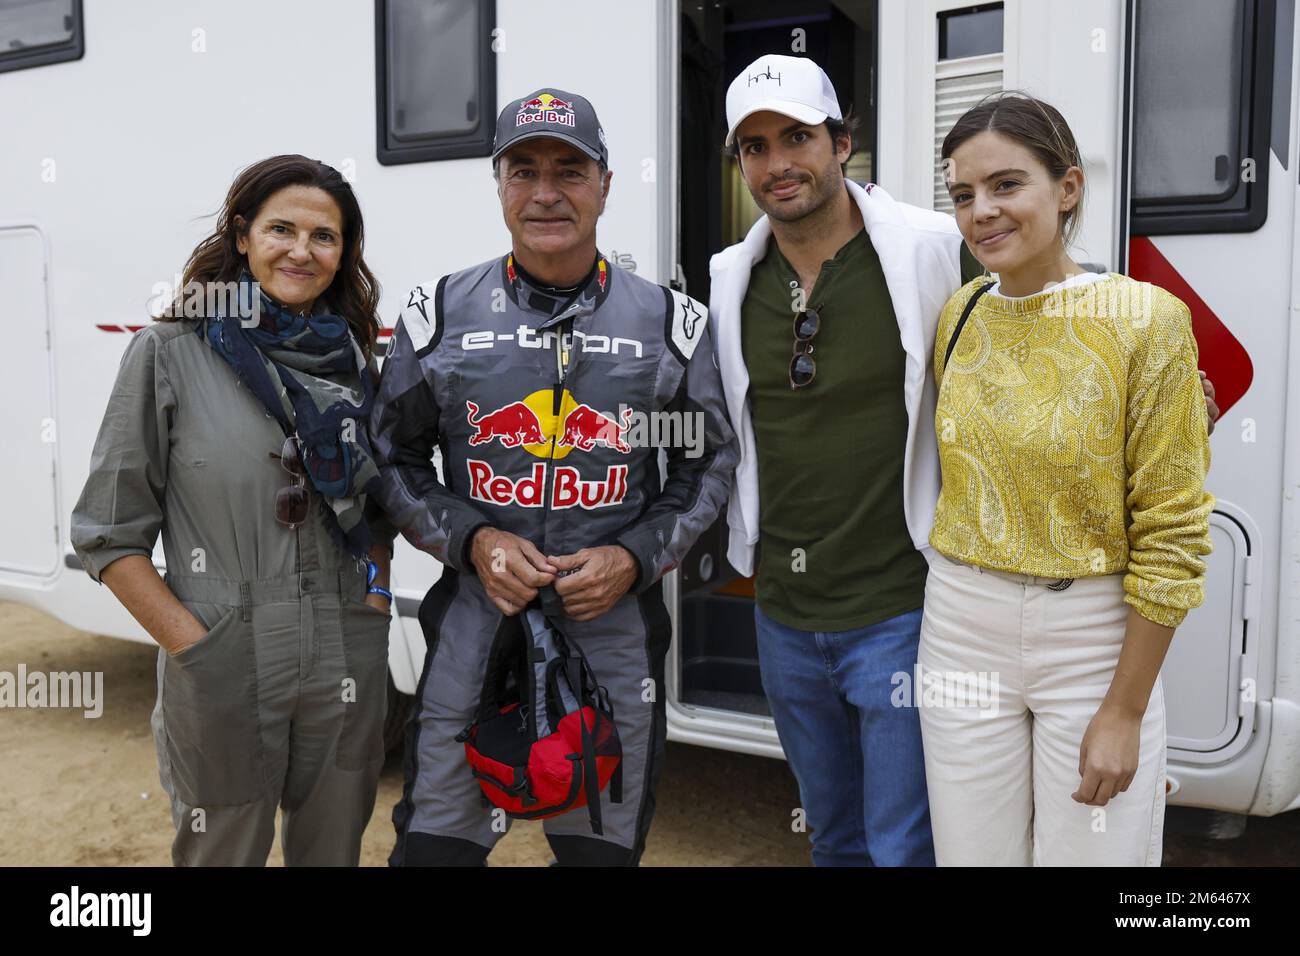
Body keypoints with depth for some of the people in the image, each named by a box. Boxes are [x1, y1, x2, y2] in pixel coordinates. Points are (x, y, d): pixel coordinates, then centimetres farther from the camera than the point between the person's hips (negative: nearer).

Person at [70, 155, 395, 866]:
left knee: (333, 855, 18)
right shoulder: (170, 353, -6)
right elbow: (109, 535, -5)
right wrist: (196, 647, -12)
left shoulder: (353, 360, 5)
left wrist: (375, 595, 3)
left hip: (348, 672, 4)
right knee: (223, 854, 14)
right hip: (221, 676, -3)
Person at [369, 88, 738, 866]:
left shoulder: (672, 322, 1)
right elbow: (395, 459, 7)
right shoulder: (439, 315, 0)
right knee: (435, 844, 9)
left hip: (617, 628, 1)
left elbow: (709, 462, 8)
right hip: (475, 626, 0)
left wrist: (635, 557, -7)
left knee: (604, 848, 15)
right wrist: (472, 540, -10)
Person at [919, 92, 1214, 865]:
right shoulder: (961, 313, 2)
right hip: (963, 628, 4)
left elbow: (1172, 535, -12)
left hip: (1095, 638, -4)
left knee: (1092, 849, 8)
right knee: (972, 853, 14)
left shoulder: (1148, 320, -12)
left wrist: (1124, 710, -12)